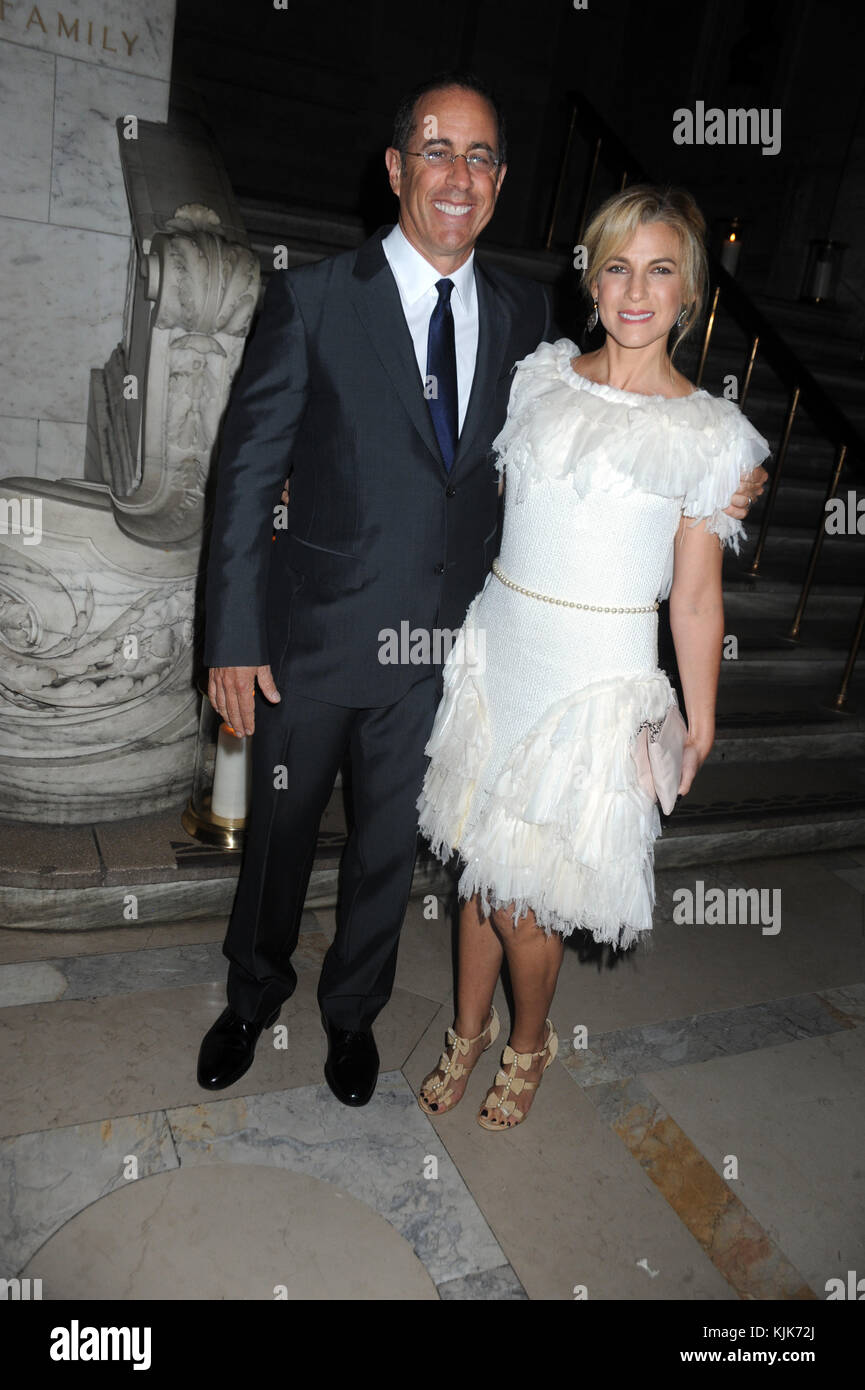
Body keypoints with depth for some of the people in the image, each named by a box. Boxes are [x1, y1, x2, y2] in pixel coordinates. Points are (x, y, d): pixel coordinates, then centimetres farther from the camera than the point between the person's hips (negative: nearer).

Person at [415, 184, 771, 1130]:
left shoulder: (709, 434, -6)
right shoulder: (540, 376, 4)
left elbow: (695, 594, -1)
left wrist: (700, 721, 4)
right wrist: (466, 625, 15)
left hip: (595, 673, -4)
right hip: (496, 642, 4)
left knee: (522, 891, 4)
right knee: (478, 861, 14)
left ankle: (528, 1045, 35)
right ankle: (468, 1030, 39)